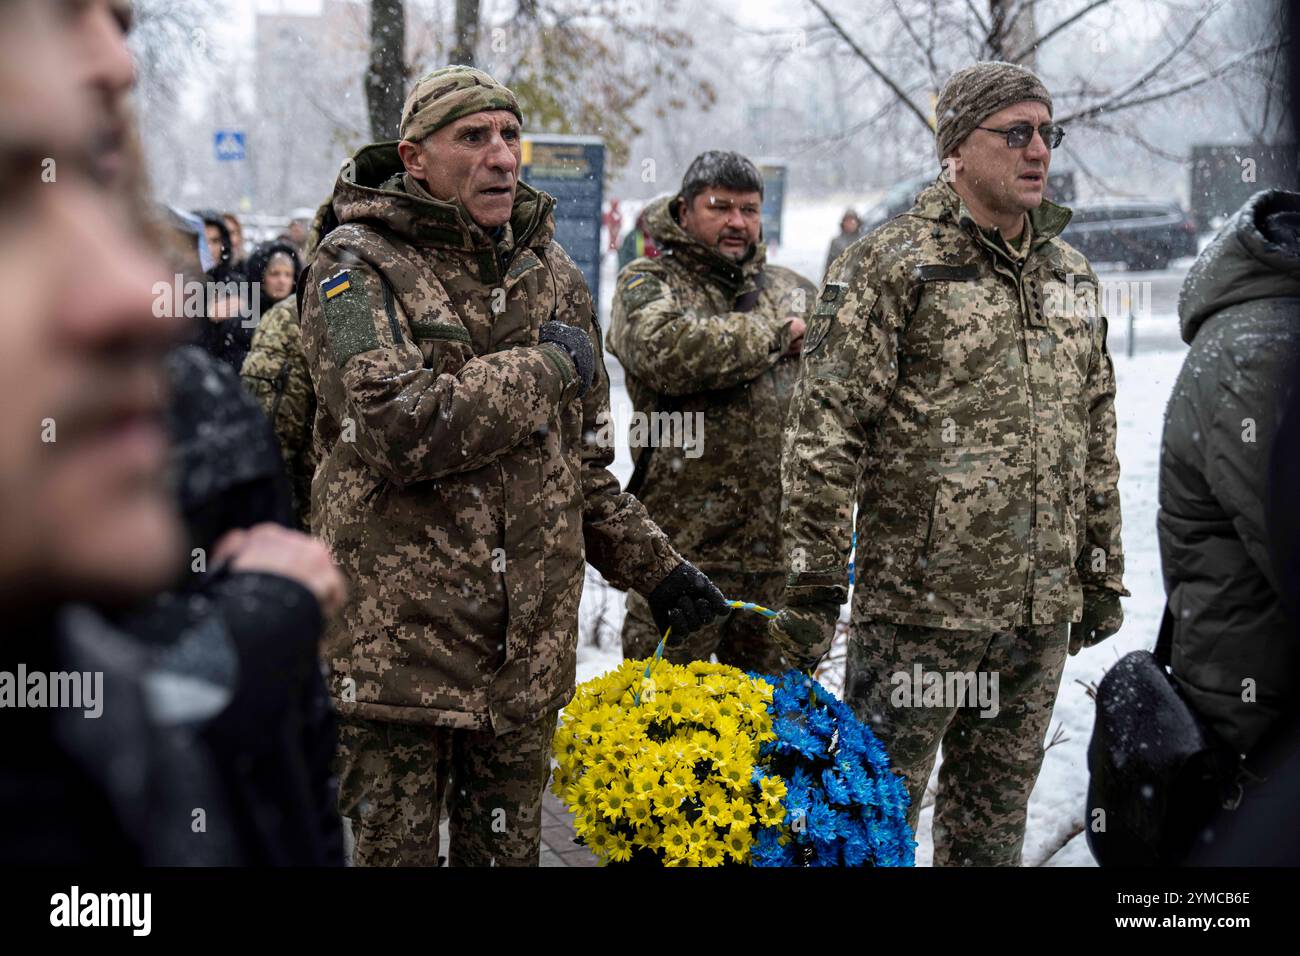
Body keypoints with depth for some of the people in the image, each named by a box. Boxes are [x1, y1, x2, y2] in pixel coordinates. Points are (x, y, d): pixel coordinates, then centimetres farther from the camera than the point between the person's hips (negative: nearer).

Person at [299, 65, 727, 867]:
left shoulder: (553, 275, 13)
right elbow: (396, 427, -24)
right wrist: (545, 368, -13)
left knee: (510, 846, 15)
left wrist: (655, 567, 16)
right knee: (397, 847, 5)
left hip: (530, 648, 5)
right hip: (400, 636, -5)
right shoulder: (359, 268, -7)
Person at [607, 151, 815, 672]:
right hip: (684, 543, -5)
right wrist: (773, 336, -11)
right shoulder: (647, 282, 1)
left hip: (782, 545, 5)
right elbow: (666, 350, -21)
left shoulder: (793, 290, 17)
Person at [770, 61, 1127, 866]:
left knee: (995, 817, 17)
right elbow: (825, 432, -11)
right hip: (920, 599, -6)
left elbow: (1095, 433, 20)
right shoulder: (891, 265, -8)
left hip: (1041, 613, 6)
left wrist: (1102, 573, 18)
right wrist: (812, 586, -13)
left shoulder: (1071, 275, 13)